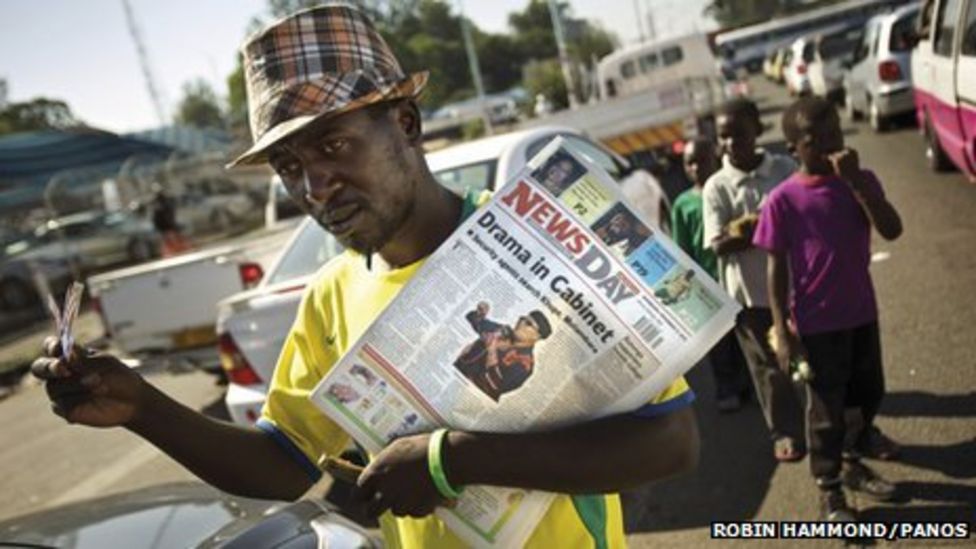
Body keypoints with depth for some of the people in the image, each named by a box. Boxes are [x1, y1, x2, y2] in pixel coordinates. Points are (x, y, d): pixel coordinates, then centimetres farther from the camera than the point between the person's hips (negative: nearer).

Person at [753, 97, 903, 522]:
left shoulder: (860, 181, -2)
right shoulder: (783, 200, -13)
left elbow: (892, 230, -16)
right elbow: (777, 269, -10)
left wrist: (855, 180, -23)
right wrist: (783, 333, -12)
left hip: (862, 313, 5)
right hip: (816, 323, -4)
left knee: (868, 395, 19)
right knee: (827, 409, 6)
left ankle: (855, 465, 42)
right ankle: (829, 491, 24)